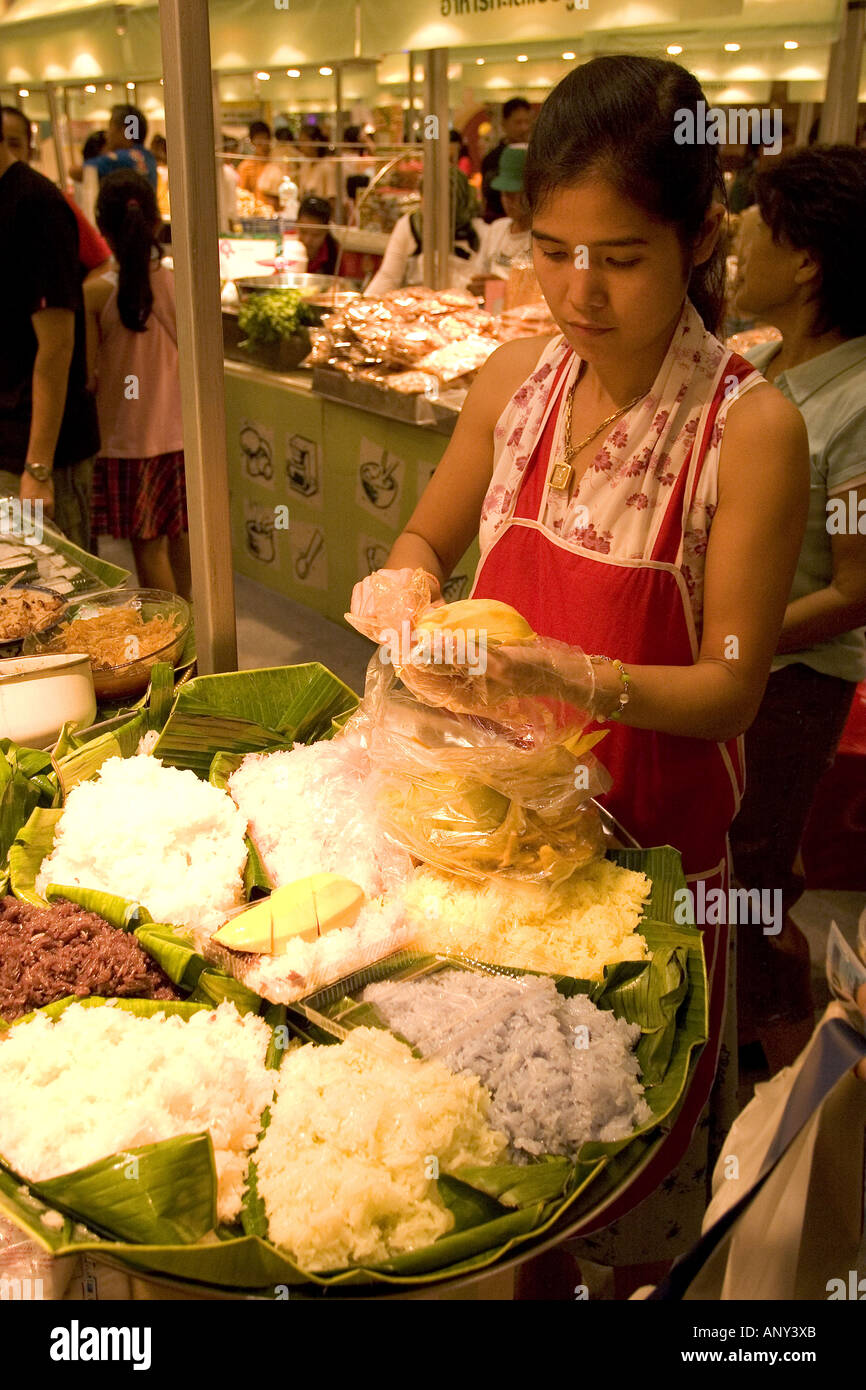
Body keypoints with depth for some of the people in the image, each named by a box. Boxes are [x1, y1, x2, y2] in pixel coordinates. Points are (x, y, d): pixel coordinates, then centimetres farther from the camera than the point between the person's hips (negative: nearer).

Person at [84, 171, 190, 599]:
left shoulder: (97, 294, -14)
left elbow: (86, 376, -13)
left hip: (126, 439, -3)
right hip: (180, 432, 4)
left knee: (148, 547, 7)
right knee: (181, 537, 18)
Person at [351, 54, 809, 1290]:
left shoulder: (750, 429, -19)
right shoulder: (516, 379, -5)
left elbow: (732, 687, -17)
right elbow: (427, 540, 10)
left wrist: (578, 676, -34)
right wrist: (405, 586, -13)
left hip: (652, 836, -4)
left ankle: (633, 1273, 51)